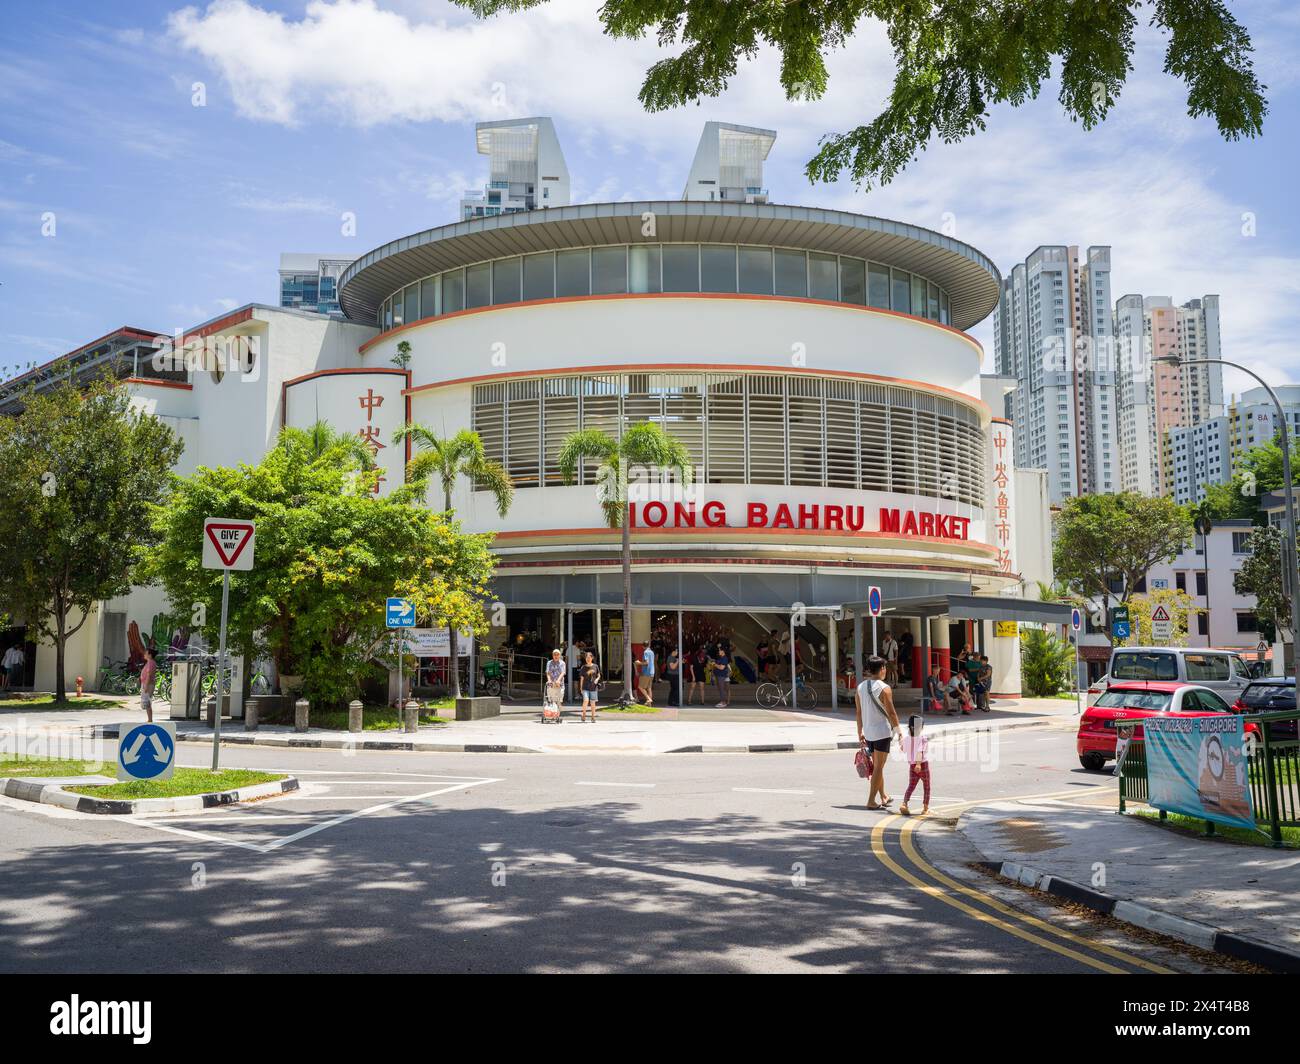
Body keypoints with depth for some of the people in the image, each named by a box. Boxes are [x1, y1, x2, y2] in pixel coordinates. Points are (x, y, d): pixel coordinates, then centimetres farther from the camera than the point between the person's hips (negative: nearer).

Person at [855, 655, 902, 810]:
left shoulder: (860, 687, 5)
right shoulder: (884, 688, -13)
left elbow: (859, 713, 9)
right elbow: (891, 713, -14)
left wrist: (860, 732, 16)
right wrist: (899, 732, -6)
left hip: (868, 732, 6)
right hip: (882, 731, -6)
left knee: (876, 766, 18)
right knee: (878, 767, -1)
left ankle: (883, 797, 31)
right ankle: (871, 801, -3)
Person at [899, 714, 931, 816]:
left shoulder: (906, 738, -1)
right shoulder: (923, 739, -15)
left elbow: (904, 750, 13)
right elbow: (919, 751, -29)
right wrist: (918, 763, -36)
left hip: (911, 765, 4)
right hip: (923, 765, -4)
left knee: (911, 786, 5)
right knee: (926, 787, 13)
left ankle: (904, 804, -17)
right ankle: (925, 808, 17)